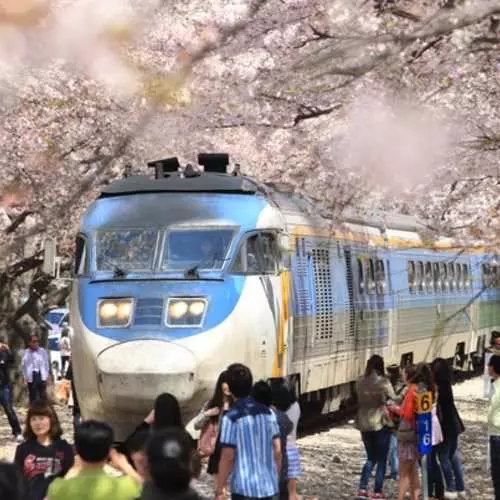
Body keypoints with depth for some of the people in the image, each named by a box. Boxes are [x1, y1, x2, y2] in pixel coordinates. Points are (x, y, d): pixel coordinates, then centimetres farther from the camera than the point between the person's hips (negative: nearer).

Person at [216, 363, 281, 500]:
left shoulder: (231, 418, -12)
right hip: (269, 486, 5)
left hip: (244, 488, -5)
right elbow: (277, 450, 8)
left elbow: (227, 457, -12)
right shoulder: (268, 413, 4)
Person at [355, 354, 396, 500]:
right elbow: (392, 401, -10)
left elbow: (358, 401, 6)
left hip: (364, 425, 4)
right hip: (381, 424, -4)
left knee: (371, 458, 17)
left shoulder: (360, 383, 1)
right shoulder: (384, 382, -12)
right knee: (382, 459, 7)